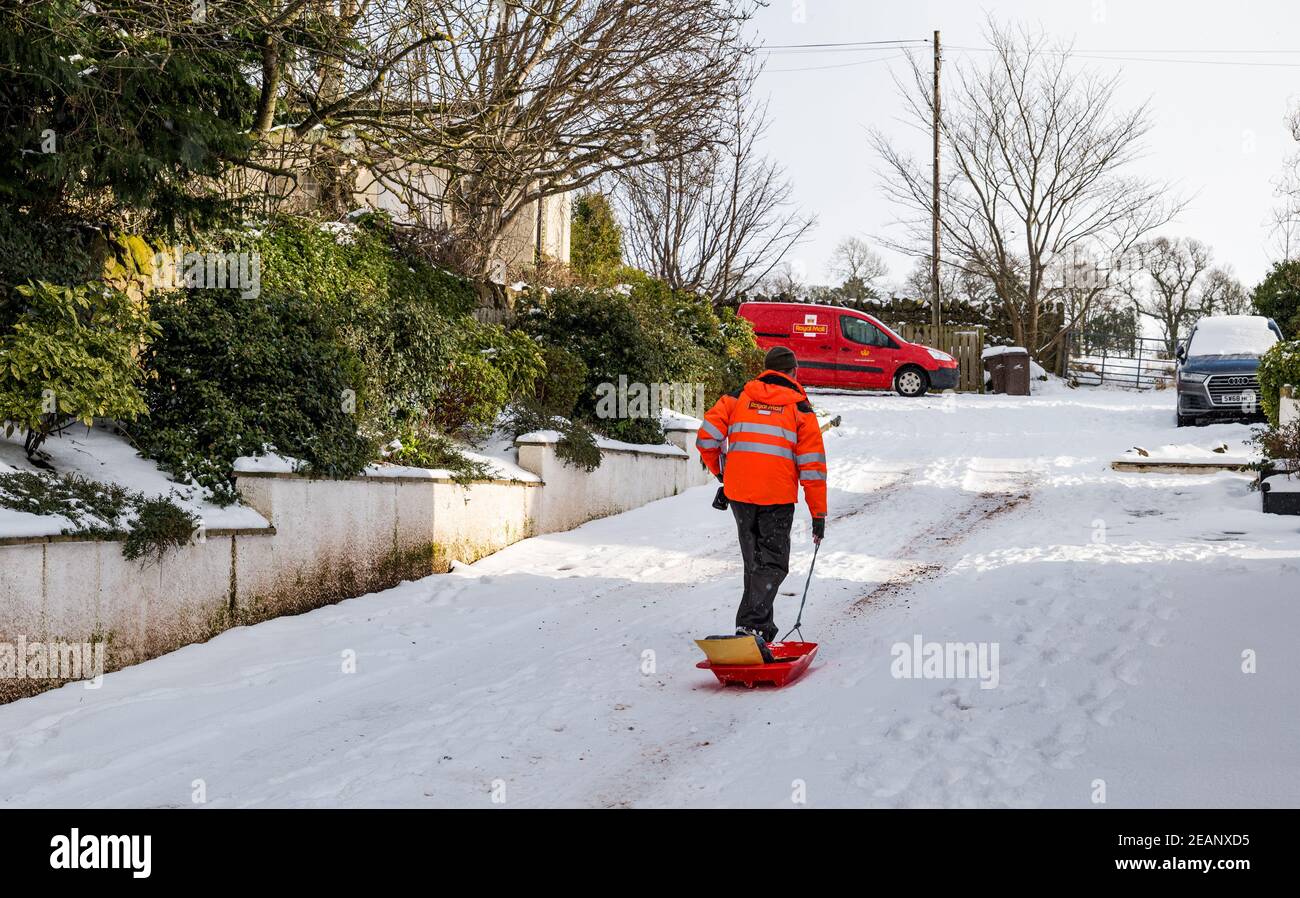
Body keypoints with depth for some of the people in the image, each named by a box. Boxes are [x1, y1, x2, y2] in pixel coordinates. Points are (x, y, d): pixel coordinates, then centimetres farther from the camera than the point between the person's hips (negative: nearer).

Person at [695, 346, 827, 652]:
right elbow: (812, 465, -2)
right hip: (777, 497, -3)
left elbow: (706, 437, 1)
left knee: (755, 561, 18)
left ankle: (762, 627, 26)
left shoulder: (737, 398, 8)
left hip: (739, 493, 3)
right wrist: (819, 514, 2)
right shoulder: (800, 408, 2)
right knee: (772, 563, 2)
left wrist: (721, 471, 19)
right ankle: (751, 625, -16)